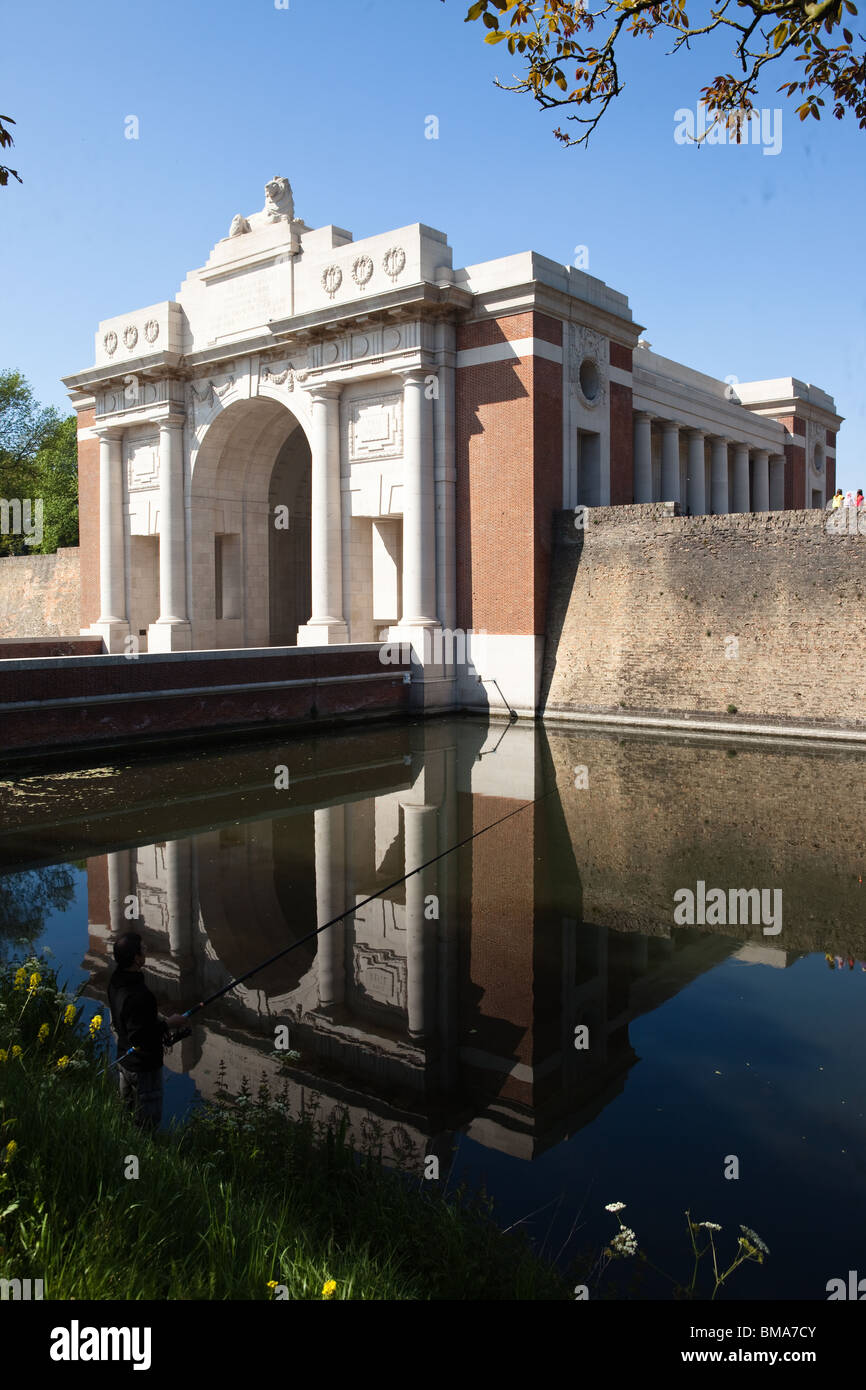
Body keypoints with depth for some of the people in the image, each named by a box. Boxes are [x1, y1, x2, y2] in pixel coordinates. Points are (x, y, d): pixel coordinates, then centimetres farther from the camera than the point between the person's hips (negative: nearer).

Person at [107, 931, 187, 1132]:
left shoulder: (116, 980, -4)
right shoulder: (138, 995, -33)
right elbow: (140, 1038, -31)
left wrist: (155, 1017, 8)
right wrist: (168, 1024, -20)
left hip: (124, 1060, 9)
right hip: (144, 1066, -9)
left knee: (126, 1110, 26)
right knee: (147, 1122, 7)